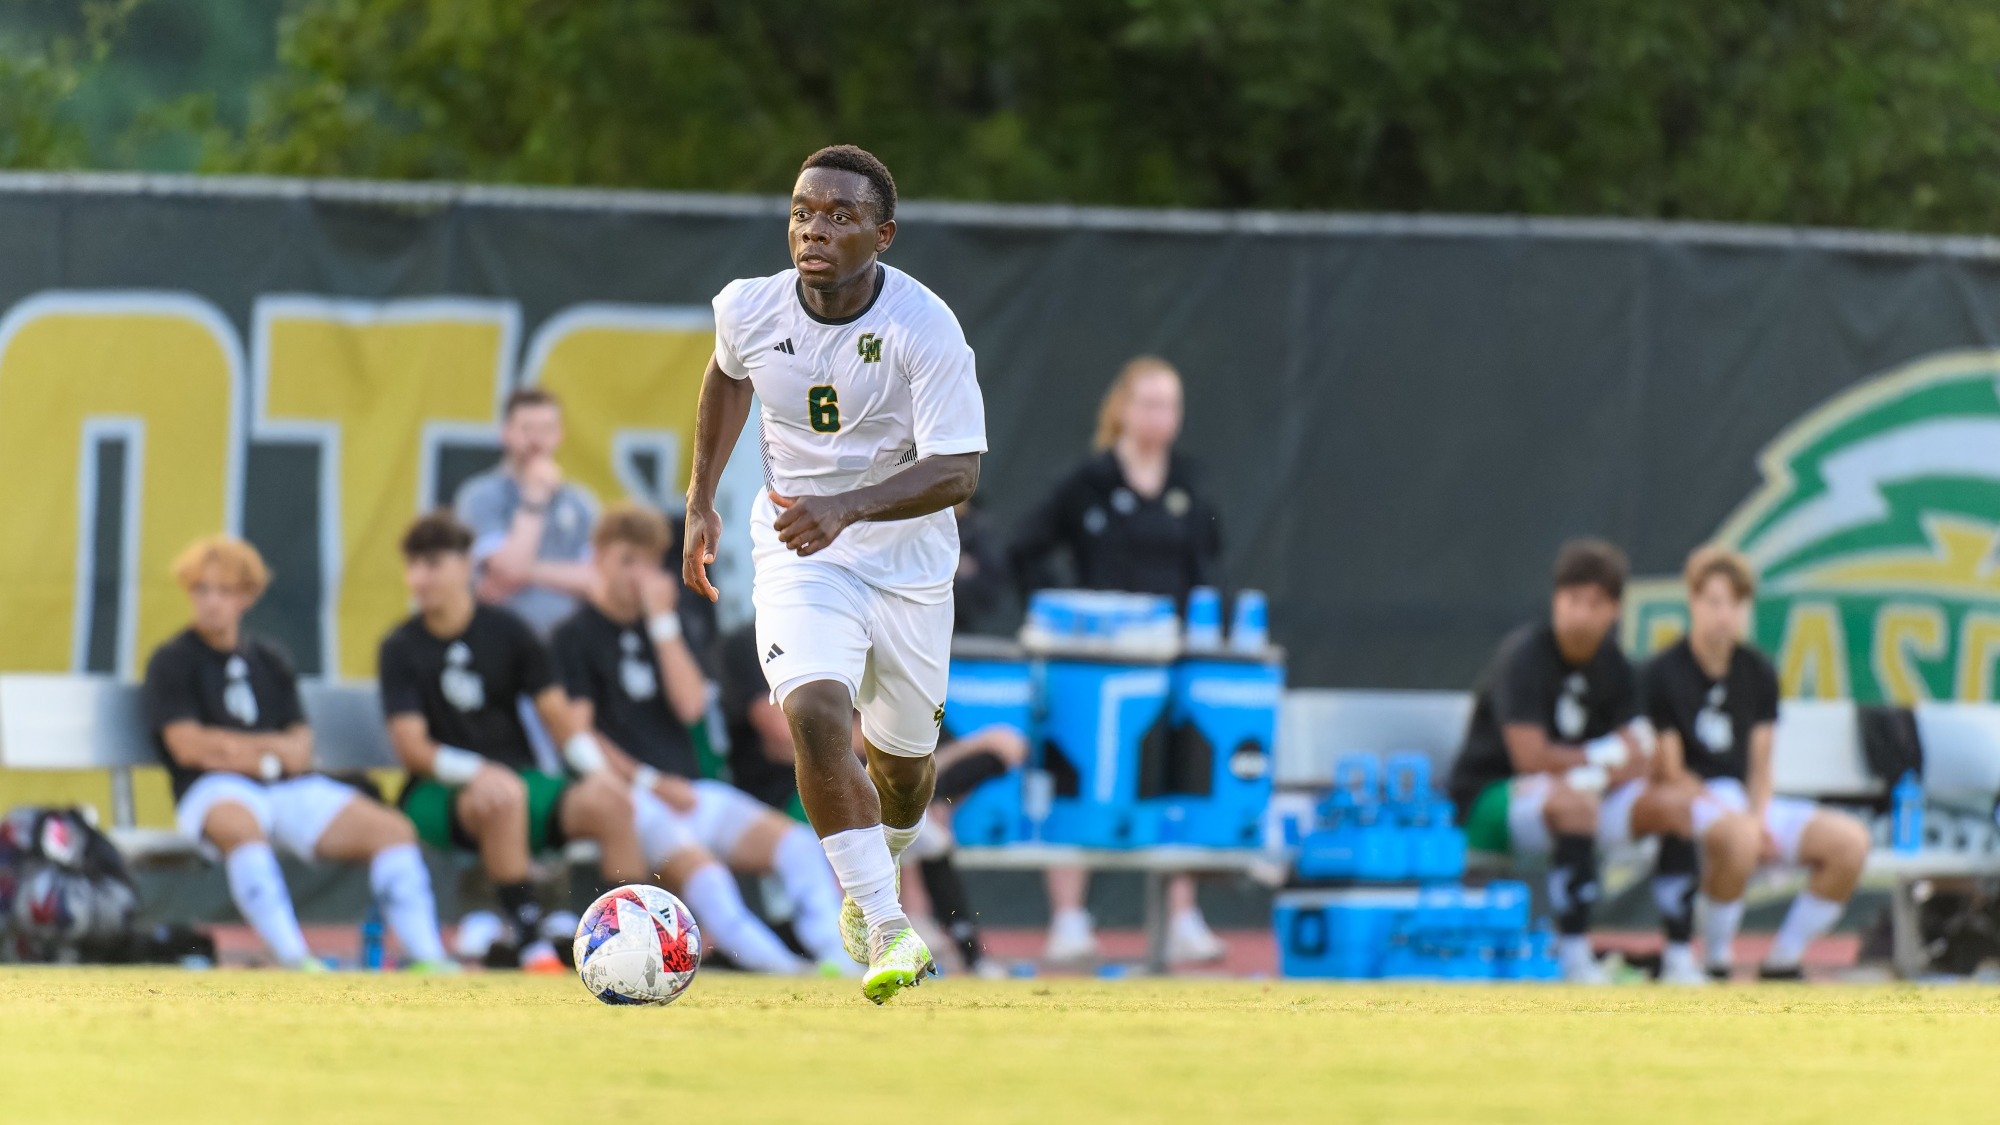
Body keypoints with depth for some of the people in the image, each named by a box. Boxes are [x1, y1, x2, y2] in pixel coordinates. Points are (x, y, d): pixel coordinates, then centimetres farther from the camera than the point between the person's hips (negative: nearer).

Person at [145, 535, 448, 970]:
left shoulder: (269, 661, 22)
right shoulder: (172, 662, 8)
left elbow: (300, 750, 14)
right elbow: (188, 746, -5)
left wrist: (247, 750, -7)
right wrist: (273, 751, 1)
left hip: (290, 788, 5)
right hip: (216, 791, -5)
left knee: (391, 828, -14)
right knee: (240, 826, -42)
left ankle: (425, 955, -25)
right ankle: (293, 958, -55)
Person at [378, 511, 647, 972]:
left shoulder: (505, 632, 8)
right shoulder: (401, 649, 1)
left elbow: (557, 714, 5)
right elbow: (411, 745, -9)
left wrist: (596, 770, -13)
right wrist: (479, 773, -27)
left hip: (520, 774, 3)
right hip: (438, 794, -3)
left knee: (609, 803, -24)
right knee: (504, 799, -38)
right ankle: (530, 944, -38)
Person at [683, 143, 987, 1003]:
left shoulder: (926, 329, -22)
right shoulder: (750, 309, -11)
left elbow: (958, 471, -28)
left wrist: (847, 506, -42)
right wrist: (701, 502, 16)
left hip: (908, 560, 0)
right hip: (798, 555, 0)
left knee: (903, 767, 13)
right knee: (815, 715, -26)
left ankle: (872, 881, 48)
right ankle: (885, 933, -26)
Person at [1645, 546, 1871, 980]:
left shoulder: (1758, 674, 11)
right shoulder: (1663, 674, -7)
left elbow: (1760, 766, 11)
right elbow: (1670, 772, -10)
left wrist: (1759, 817, -10)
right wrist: (1738, 818, -19)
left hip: (1747, 802, 7)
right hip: (1690, 802, -7)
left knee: (1850, 840, -13)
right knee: (1738, 838, -41)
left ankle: (1781, 963, -4)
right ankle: (1717, 961, -22)